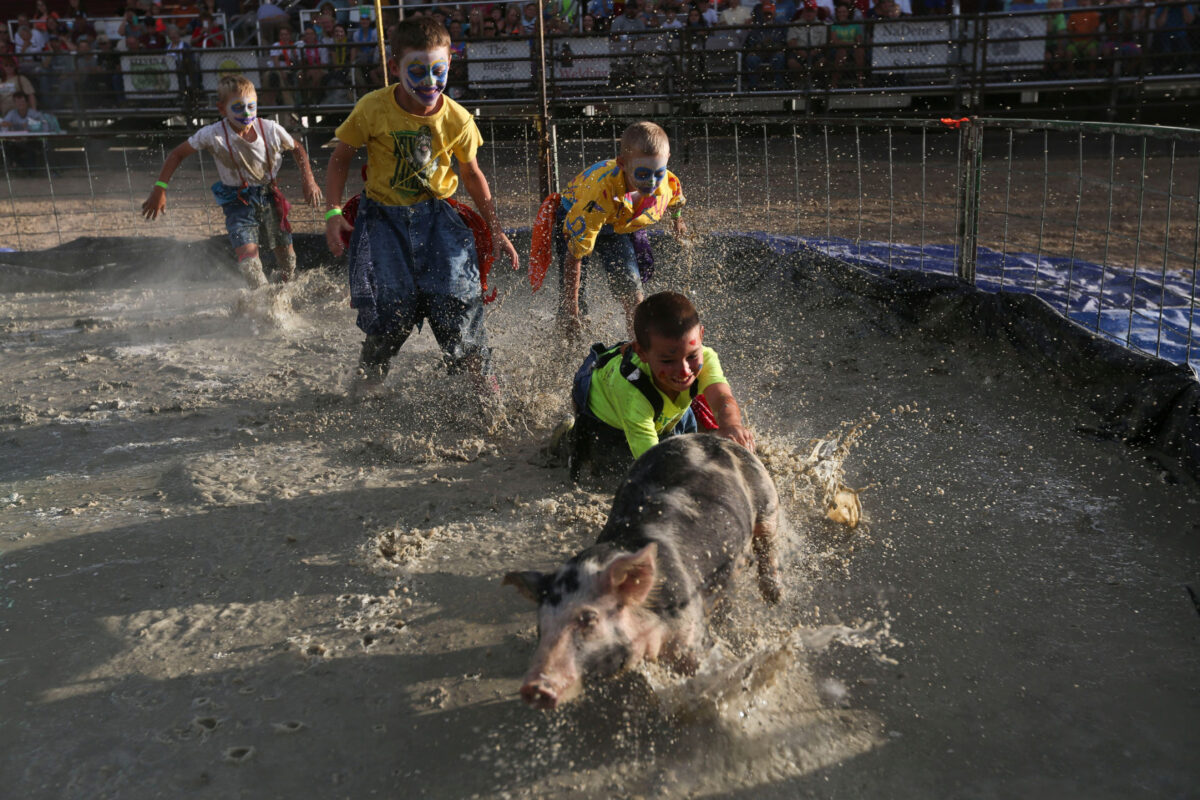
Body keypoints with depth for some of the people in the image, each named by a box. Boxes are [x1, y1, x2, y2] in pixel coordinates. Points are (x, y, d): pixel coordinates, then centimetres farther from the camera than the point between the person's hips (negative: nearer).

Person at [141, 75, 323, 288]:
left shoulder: (270, 129, -12)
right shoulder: (213, 135, -17)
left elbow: (297, 149, 8)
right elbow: (177, 155, -5)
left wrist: (308, 179, -4)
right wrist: (159, 189, -8)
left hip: (269, 197, 3)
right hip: (238, 202, -3)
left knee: (287, 259, 9)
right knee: (247, 257, -23)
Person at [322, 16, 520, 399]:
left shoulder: (457, 119, -8)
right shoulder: (373, 109, -14)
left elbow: (472, 174, 7)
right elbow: (340, 158, 0)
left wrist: (496, 231, 6)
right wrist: (333, 213, -12)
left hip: (435, 215, 1)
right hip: (383, 216, -1)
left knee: (457, 306, -12)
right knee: (390, 312, -10)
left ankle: (487, 387, 9)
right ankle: (363, 388, 19)